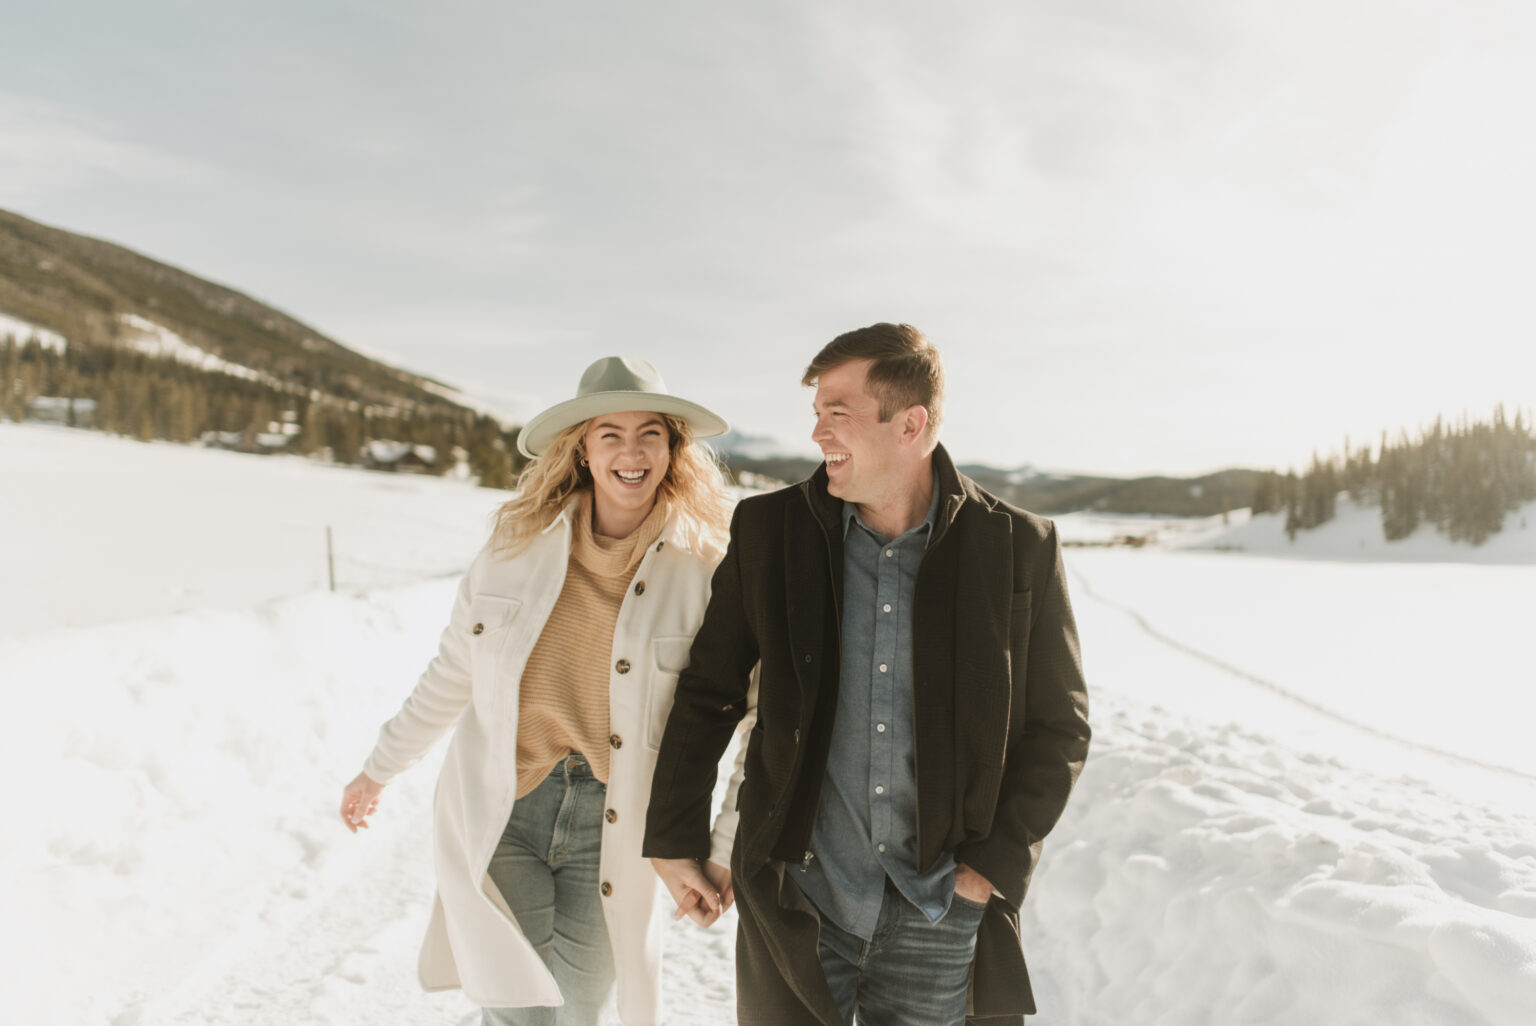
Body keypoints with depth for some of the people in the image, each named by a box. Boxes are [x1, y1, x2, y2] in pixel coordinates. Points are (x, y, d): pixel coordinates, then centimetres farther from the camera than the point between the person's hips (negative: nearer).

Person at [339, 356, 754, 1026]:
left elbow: (769, 715, -3)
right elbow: (452, 675, 11)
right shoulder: (519, 542, -2)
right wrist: (378, 769, 20)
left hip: (612, 829, 0)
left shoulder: (702, 567, -8)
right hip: (497, 814, 1)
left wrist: (724, 853, -4)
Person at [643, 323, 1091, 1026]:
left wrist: (996, 863, -4)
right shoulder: (767, 530, -3)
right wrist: (673, 837, 7)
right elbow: (707, 692, 5)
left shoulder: (1019, 547, -6)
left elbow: (1057, 725, 1)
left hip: (940, 918, 0)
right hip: (794, 899, 1)